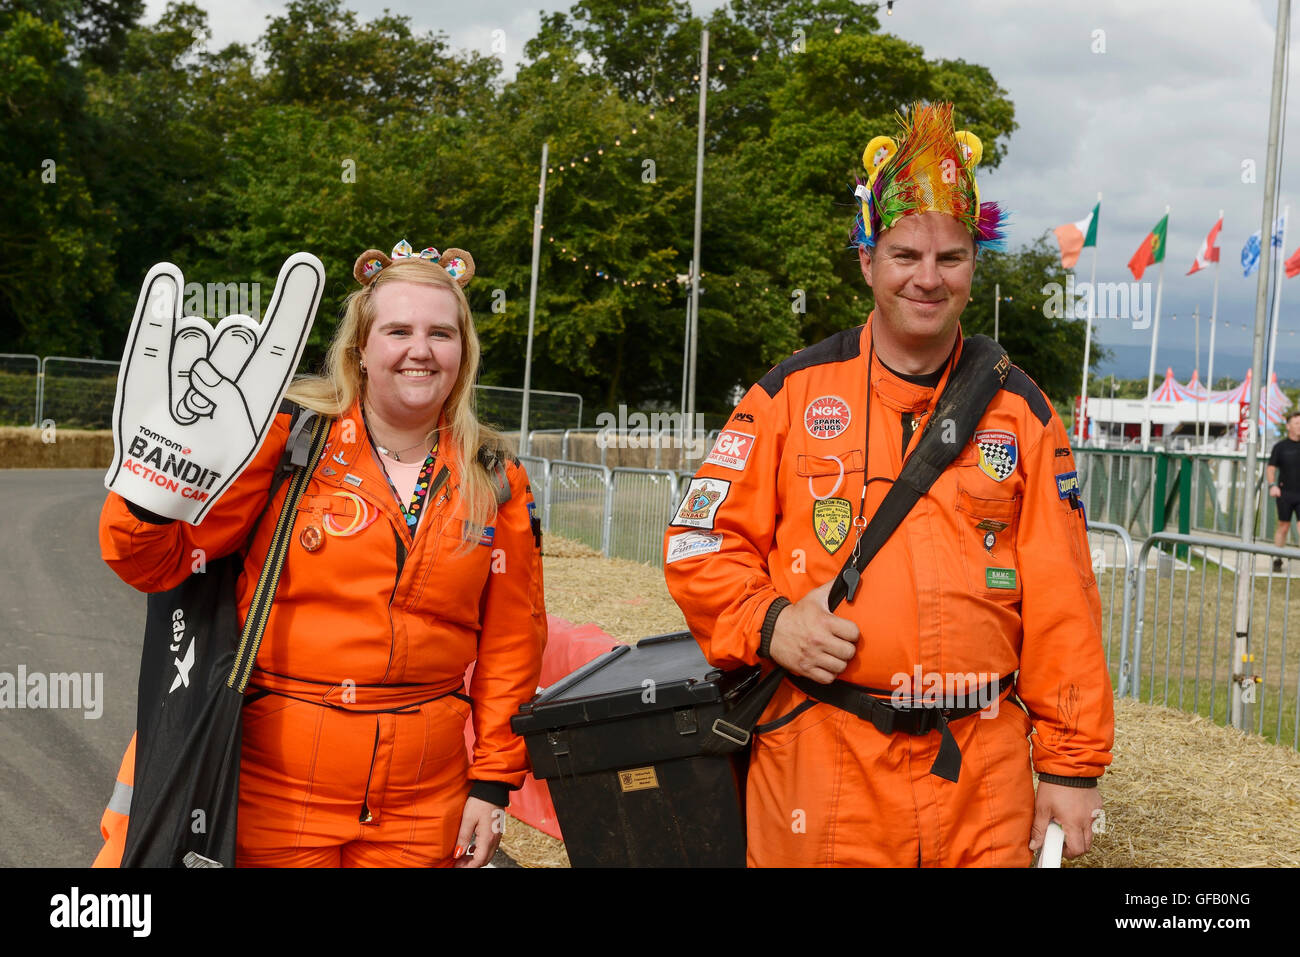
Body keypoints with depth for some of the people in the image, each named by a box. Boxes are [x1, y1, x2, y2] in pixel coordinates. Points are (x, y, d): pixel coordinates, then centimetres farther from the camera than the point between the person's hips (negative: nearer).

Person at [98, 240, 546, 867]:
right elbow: (156, 560, -6)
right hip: (278, 795, -2)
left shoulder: (496, 485, 3)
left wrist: (493, 782, 7)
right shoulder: (289, 440, -6)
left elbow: (510, 642, 9)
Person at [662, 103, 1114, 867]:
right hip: (822, 768, -1)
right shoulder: (794, 393, 3)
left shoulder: (1020, 411, 6)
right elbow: (700, 542, 6)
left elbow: (1062, 603, 5)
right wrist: (767, 622, -13)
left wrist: (1073, 767, 2)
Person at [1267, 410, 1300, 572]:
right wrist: (1272, 485, -11)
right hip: (1285, 492, -1)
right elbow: (1271, 467, 3)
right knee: (1283, 526, 5)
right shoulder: (1280, 447, 3)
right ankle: (1277, 560, 14)